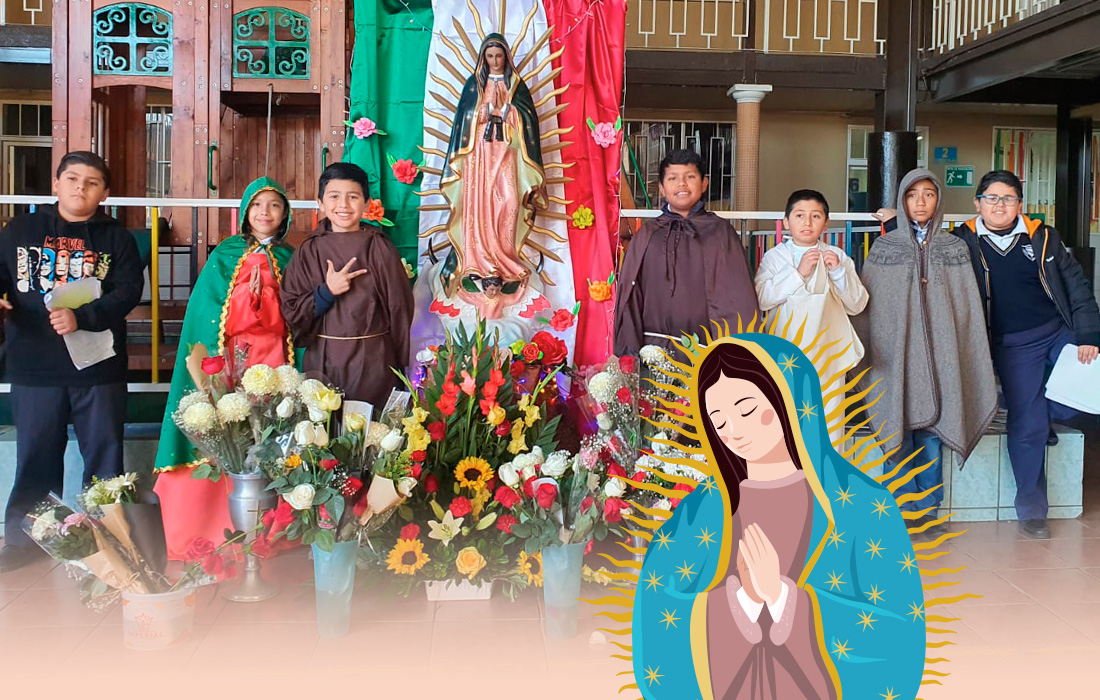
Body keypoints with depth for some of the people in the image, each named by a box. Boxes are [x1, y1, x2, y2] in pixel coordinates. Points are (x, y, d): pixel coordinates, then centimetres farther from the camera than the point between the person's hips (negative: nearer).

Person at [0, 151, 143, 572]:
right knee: (35, 454, 9)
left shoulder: (116, 239, 3)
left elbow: (128, 291, -8)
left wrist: (81, 318, -21)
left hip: (99, 367, -1)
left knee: (104, 452, 8)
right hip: (34, 368, 1)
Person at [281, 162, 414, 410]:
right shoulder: (309, 252, 3)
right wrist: (326, 292, -14)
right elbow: (291, 311, 2)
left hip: (372, 362, -2)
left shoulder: (381, 250, -4)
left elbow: (399, 307, 0)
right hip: (321, 361, 2)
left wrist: (399, 362, 3)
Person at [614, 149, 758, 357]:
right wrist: (628, 353, 4)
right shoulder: (647, 235, 8)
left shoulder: (720, 232, 3)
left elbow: (738, 296, -1)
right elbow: (630, 297, 9)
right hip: (654, 348, 2)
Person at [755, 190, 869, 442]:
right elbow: (761, 298, -11)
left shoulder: (837, 256, 10)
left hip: (828, 353, 1)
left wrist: (839, 272, -9)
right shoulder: (775, 256, 5)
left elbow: (857, 305, 5)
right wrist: (798, 273, -16)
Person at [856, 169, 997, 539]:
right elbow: (866, 307, 4)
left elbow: (969, 307, 7)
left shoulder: (954, 249, 8)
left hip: (939, 352, 1)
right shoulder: (883, 247, 5)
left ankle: (928, 509, 14)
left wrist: (973, 358, 2)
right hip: (896, 352, -1)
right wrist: (864, 356, 0)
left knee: (932, 428, 4)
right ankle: (901, 511, 10)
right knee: (899, 428, 0)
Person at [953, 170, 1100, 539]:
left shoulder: (1043, 237, 3)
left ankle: (1045, 410, 16)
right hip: (1012, 345, -2)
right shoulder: (964, 242, -1)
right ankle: (1031, 510, 13)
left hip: (1061, 331, 2)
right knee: (1026, 425, -4)